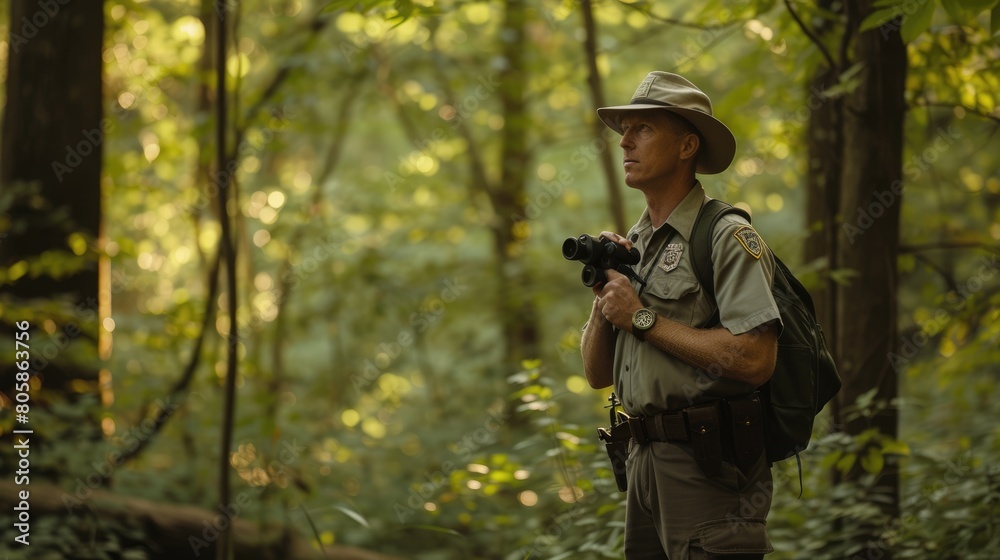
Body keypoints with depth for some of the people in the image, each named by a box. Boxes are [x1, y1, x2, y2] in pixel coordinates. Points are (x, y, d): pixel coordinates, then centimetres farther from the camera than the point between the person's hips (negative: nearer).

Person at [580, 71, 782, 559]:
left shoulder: (727, 237, -9)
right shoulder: (632, 244, 15)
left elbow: (755, 359, -22)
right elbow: (599, 373, 16)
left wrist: (641, 317, -15)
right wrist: (606, 294, -2)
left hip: (709, 468, -8)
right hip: (645, 461, 8)